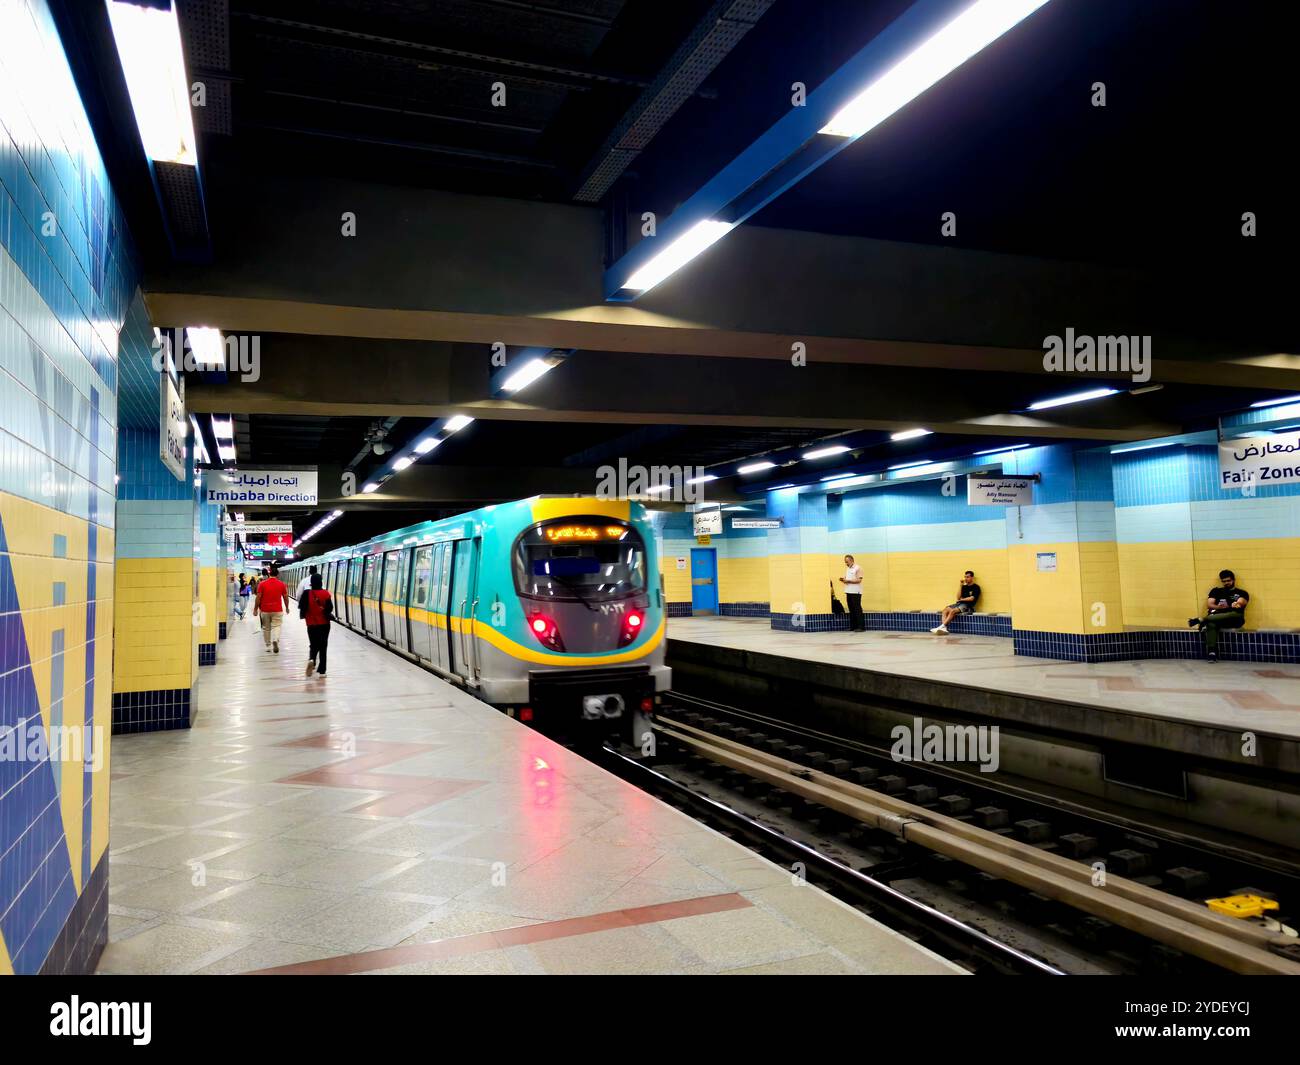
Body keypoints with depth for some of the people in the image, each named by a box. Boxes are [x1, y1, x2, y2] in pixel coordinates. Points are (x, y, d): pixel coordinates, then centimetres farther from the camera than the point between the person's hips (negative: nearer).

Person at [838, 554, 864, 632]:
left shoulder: (857, 568, -7)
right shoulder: (847, 569, 18)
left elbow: (859, 580, -14)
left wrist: (848, 581, -19)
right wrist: (843, 580, 1)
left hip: (855, 592, -8)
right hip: (848, 591, 8)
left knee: (857, 609, -7)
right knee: (851, 609, 8)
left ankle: (861, 627, -5)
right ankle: (853, 626, 12)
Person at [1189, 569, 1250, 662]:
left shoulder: (1242, 593, 16)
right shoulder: (1215, 591, 22)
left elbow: (1239, 603, -5)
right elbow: (1209, 605, 9)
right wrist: (1220, 607, -13)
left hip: (1233, 620, -1)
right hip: (1216, 618, 1)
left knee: (1235, 614, -39)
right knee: (1211, 624, -36)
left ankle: (1201, 620, -38)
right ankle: (1212, 653, -48)